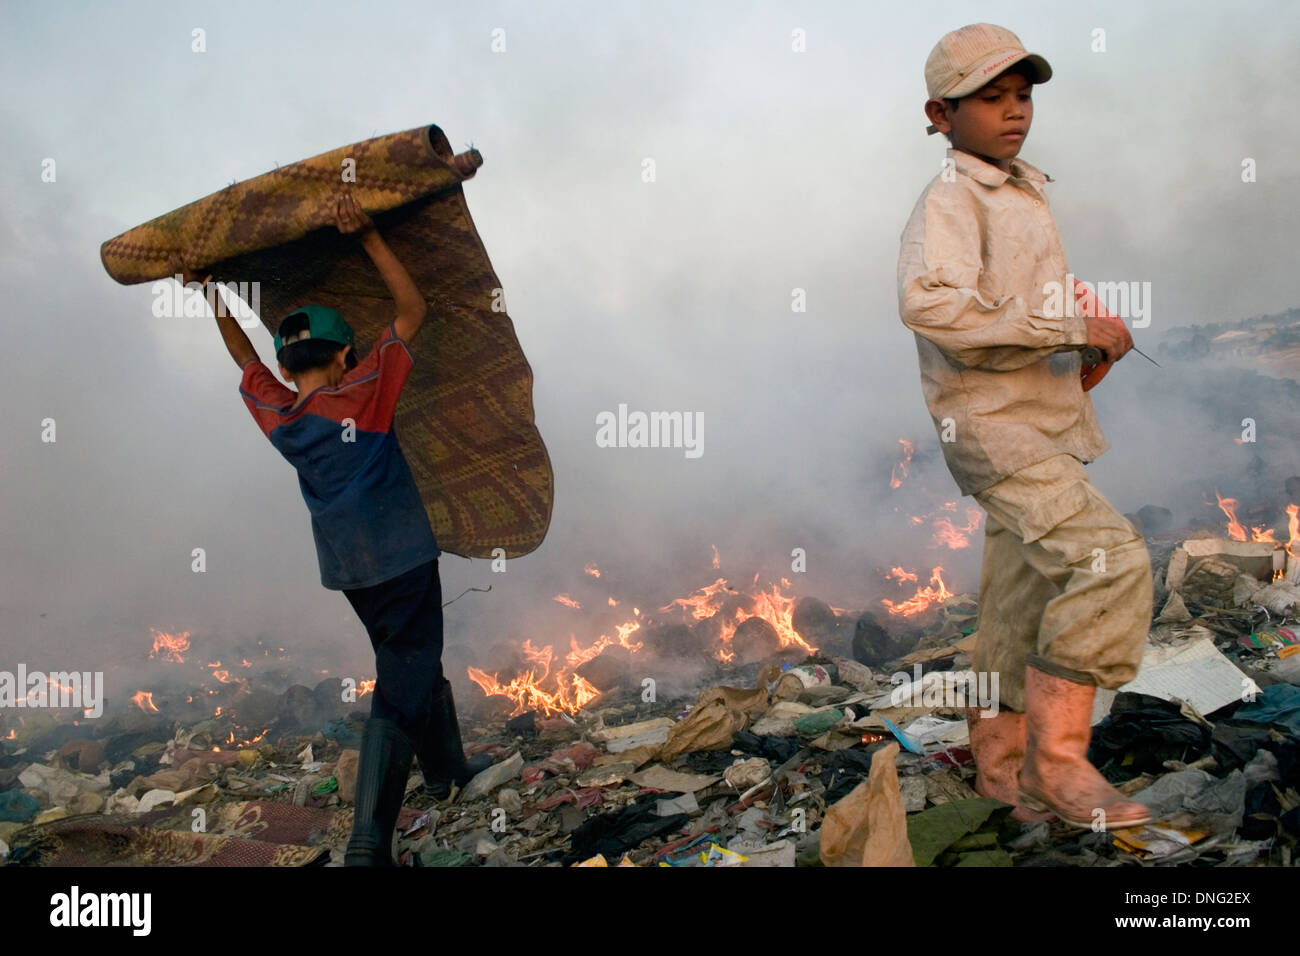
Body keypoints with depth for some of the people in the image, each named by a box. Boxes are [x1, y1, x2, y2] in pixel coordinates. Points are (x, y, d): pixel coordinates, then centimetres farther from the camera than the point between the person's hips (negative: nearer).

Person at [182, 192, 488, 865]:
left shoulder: (276, 413, 0)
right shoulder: (362, 395, -13)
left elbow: (248, 360, 20)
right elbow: (413, 310, -9)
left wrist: (211, 296, 28)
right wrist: (368, 236, -10)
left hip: (349, 569, 7)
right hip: (401, 559, -6)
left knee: (414, 664, 25)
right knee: (403, 688, -5)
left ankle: (445, 769, 41)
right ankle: (369, 842, -12)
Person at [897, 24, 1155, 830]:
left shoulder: (1027, 194, 19)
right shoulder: (950, 200, -11)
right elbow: (931, 301, -30)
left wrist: (1086, 355, 10)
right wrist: (1073, 326, -26)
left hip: (1045, 422, 9)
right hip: (991, 422, -9)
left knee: (1024, 602, 12)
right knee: (1110, 560, -22)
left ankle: (1002, 764, 23)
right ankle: (1057, 756, -15)